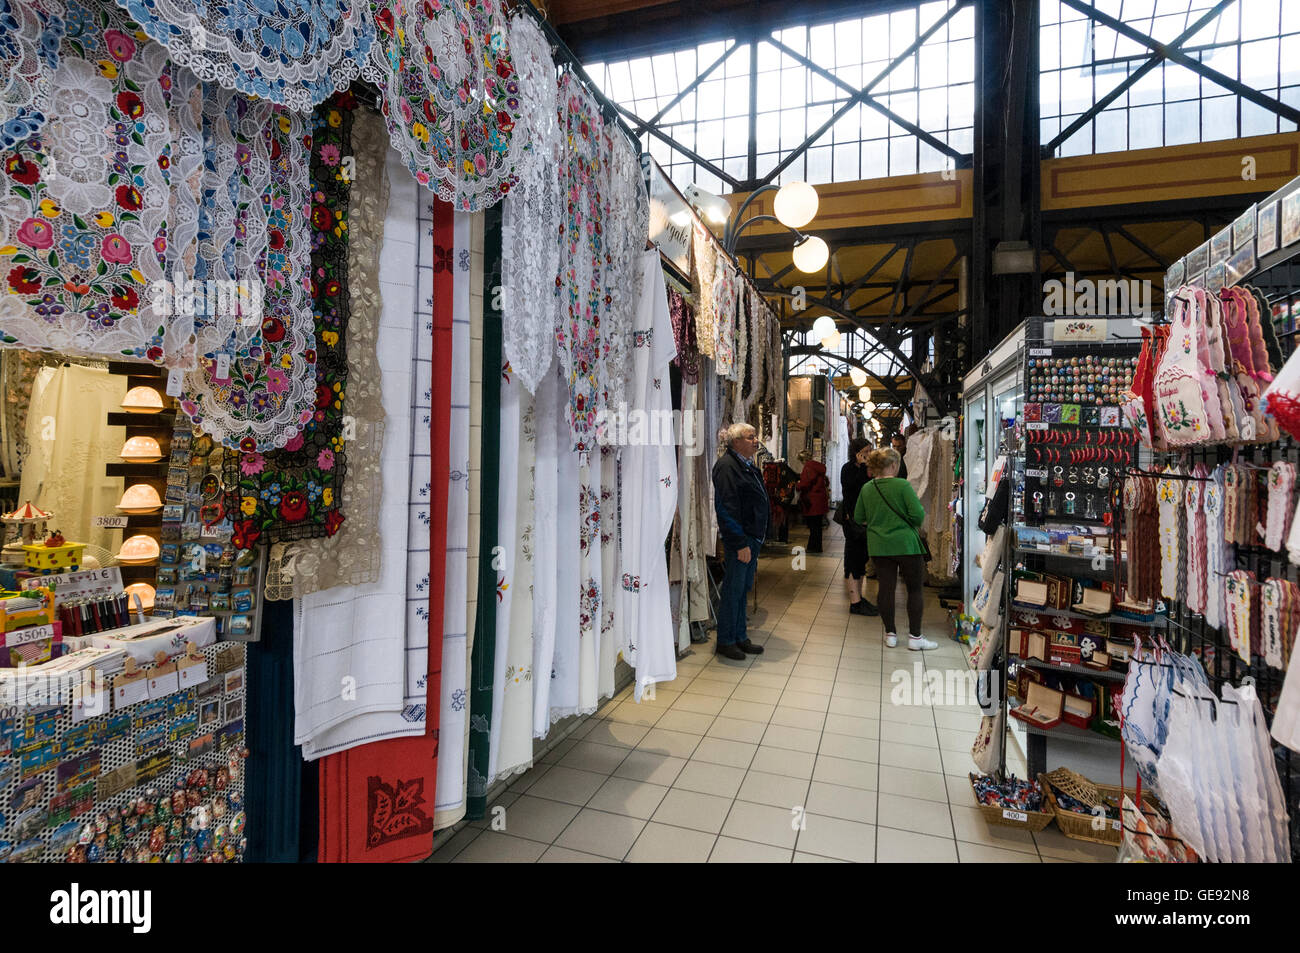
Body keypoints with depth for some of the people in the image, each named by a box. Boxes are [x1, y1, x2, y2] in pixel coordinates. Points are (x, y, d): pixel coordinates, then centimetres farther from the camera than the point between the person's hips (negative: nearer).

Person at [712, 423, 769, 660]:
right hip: (739, 540, -10)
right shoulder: (726, 466, -15)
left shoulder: (748, 465, 16)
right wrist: (741, 543, -22)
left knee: (742, 589, 16)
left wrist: (756, 540, 18)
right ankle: (725, 641, 12)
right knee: (733, 590, 0)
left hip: (753, 537, 10)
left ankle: (740, 637, 26)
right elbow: (727, 509, -21)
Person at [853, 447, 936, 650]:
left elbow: (859, 518, 10)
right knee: (915, 589, 8)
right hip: (905, 544, -4)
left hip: (879, 547, 4)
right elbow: (918, 516, -16)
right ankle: (915, 637, 10)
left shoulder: (866, 488, 1)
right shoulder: (902, 485, -13)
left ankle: (890, 634, 18)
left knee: (886, 588, 10)